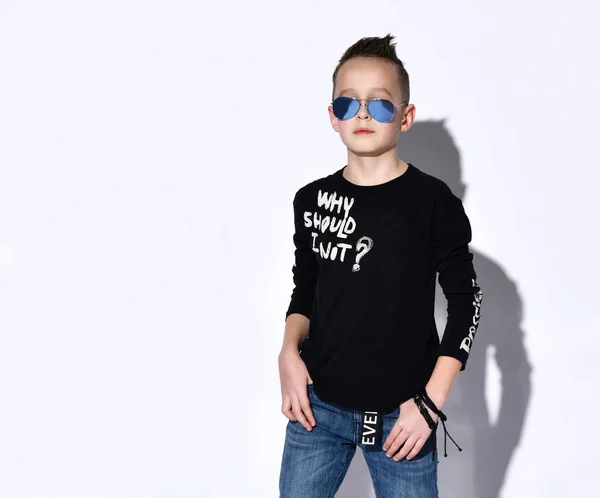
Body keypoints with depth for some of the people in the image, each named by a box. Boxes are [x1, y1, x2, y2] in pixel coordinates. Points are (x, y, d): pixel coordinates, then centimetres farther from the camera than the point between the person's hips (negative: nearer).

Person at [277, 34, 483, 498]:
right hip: (318, 406, 3)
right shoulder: (312, 200, 3)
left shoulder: (432, 200, -7)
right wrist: (290, 352, -5)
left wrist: (431, 401, -8)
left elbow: (466, 302, -4)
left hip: (401, 415, -3)